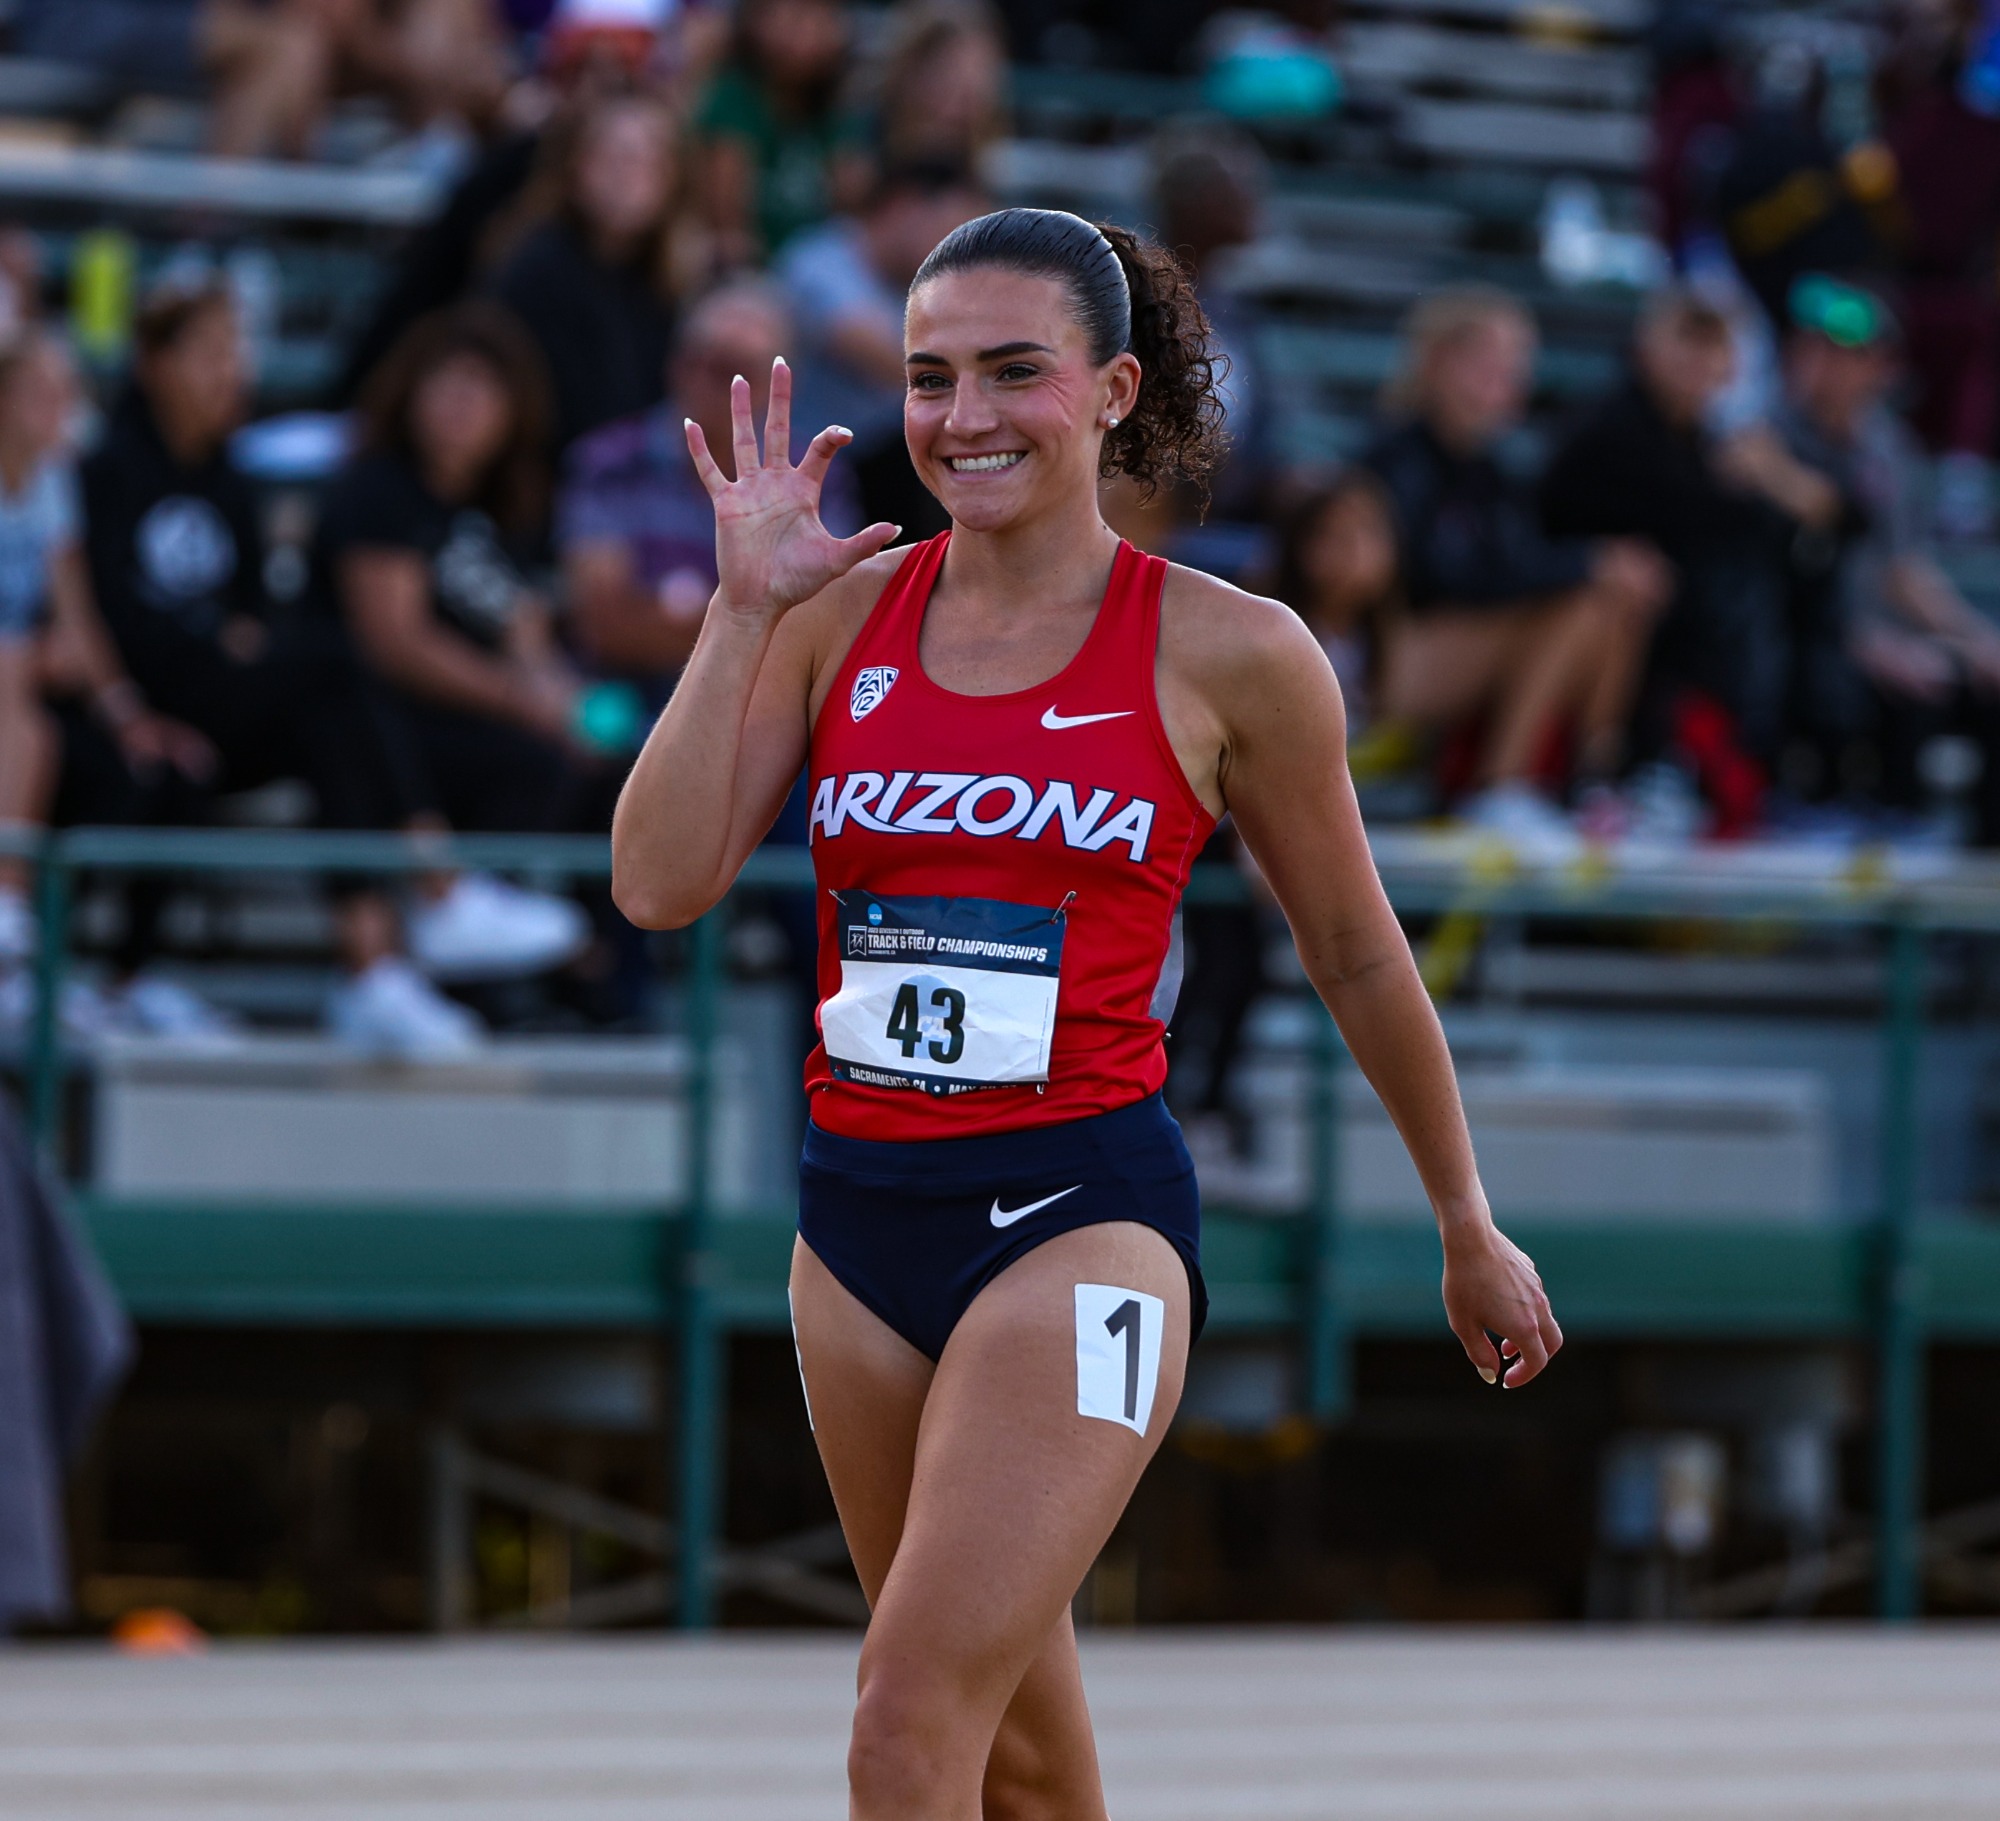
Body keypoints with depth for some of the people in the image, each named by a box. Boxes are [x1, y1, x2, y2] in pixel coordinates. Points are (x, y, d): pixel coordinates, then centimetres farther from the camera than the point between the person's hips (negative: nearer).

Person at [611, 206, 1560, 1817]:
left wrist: (1468, 1227, 17)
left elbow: (1356, 954, 9)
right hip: (862, 1212, 5)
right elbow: (660, 885, -3)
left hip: (1082, 1216, -5)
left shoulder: (1231, 656, -3)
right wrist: (742, 610, -8)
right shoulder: (839, 614, 5)